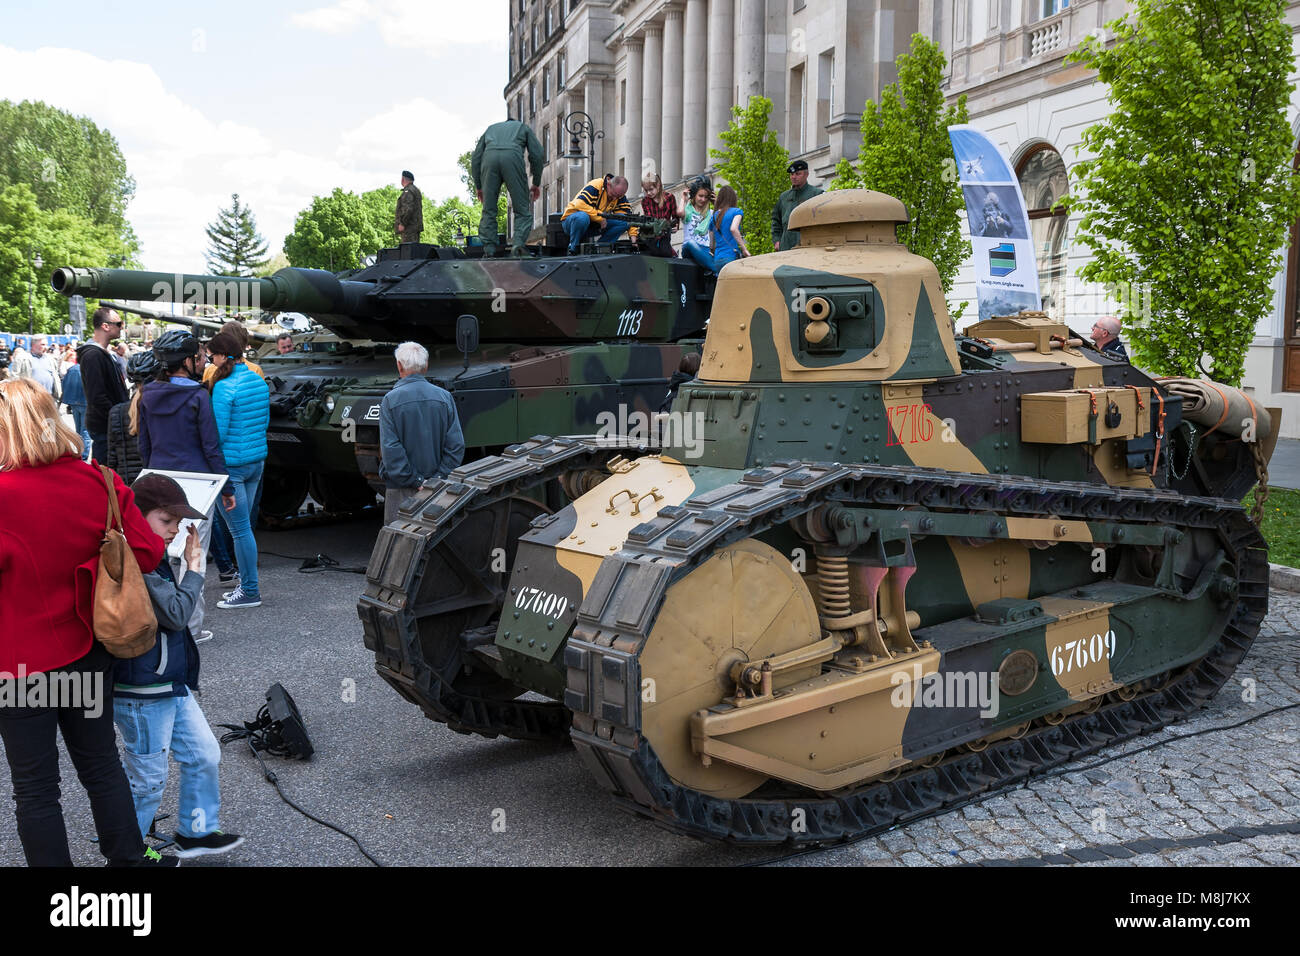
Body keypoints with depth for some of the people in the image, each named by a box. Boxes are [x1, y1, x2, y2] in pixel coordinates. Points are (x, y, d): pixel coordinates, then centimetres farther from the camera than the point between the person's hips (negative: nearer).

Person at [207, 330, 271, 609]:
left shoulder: (224, 387, -17)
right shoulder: (259, 381, 7)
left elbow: (218, 433, -18)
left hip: (232, 464, -8)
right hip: (257, 460, 8)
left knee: (240, 528, -1)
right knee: (242, 525, 17)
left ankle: (250, 591, 5)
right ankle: (246, 583, 24)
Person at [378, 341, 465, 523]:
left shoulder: (390, 400, -8)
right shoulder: (444, 397, 0)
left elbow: (391, 450, -14)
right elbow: (456, 445, -4)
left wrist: (415, 481, -11)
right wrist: (438, 478, -3)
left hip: (400, 489, -3)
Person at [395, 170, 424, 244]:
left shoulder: (408, 191, -10)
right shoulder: (416, 190, 23)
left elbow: (408, 209, -21)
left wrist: (402, 223, -19)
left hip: (409, 227, -10)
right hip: (416, 226, 10)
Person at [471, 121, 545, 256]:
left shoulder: (491, 128, 38)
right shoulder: (524, 127, 33)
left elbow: (475, 158, 28)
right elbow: (538, 155, 18)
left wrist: (478, 186, 31)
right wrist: (536, 184, 23)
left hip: (489, 158, 2)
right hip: (513, 157, -2)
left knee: (489, 210, 9)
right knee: (522, 210, 3)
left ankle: (488, 250, 1)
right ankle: (518, 243, -16)